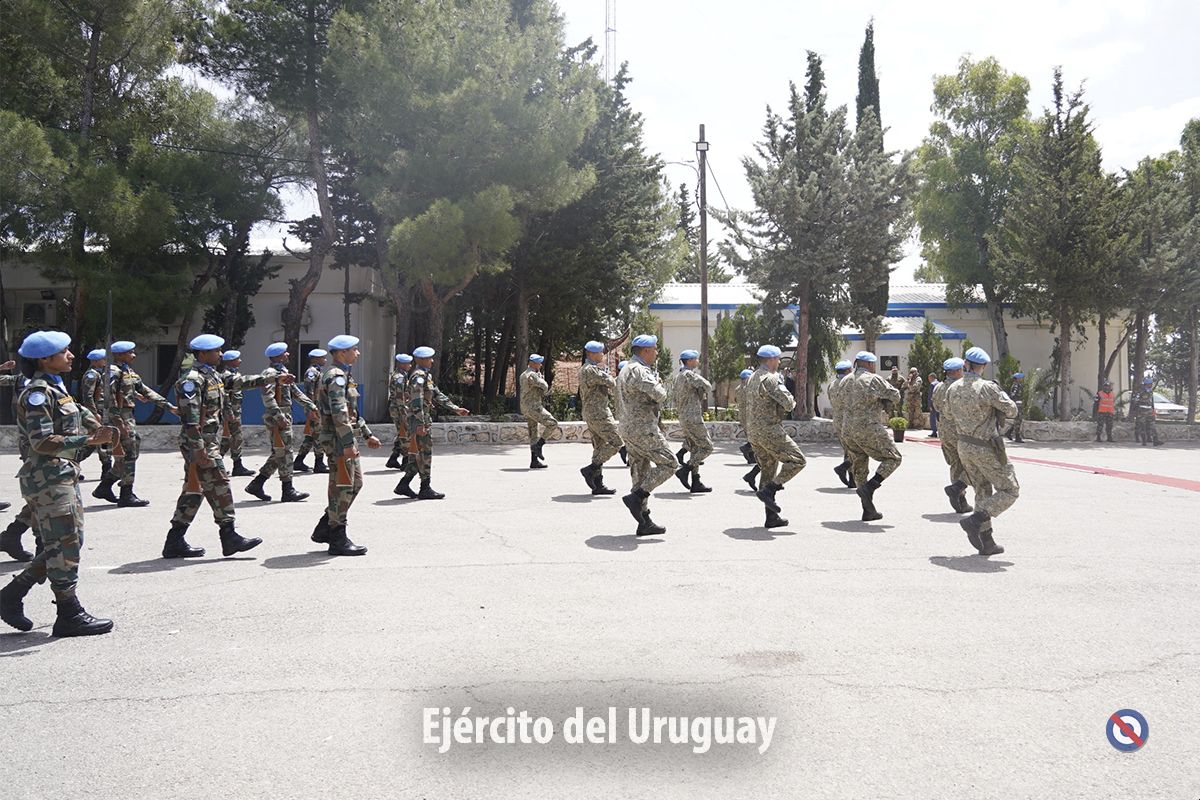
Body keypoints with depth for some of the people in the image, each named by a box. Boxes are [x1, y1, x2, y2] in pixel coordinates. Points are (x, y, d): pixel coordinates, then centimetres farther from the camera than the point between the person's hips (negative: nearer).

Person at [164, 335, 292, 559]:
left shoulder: (215, 375, 15)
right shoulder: (192, 380, -14)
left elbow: (240, 381, 23)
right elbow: (189, 417, -20)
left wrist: (274, 378, 21)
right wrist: (199, 448, -24)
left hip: (209, 442, 10)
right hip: (200, 443, -10)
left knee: (194, 490, 11)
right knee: (218, 486, -7)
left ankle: (175, 542, 15)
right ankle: (229, 537, -2)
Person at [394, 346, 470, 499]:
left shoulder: (426, 375, 19)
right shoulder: (418, 375, -13)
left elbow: (437, 395, 23)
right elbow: (417, 401, -21)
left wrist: (456, 409, 18)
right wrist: (420, 423, -25)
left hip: (424, 419, 10)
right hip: (418, 420, -10)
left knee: (420, 454, 13)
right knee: (425, 453, -5)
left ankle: (403, 485, 17)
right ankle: (425, 489, 1)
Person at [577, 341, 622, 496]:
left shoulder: (585, 369, 18)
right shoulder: (590, 369, -15)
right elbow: (612, 383, -17)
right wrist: (604, 371, 1)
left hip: (591, 413, 11)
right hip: (598, 413, -11)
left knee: (599, 446, 10)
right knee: (615, 442, -9)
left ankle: (598, 484, 10)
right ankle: (590, 469, -9)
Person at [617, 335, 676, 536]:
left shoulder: (625, 370, 19)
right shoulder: (638, 370, -15)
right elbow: (659, 395, -26)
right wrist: (660, 386, -2)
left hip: (628, 428, 10)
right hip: (643, 429, -10)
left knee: (641, 474, 10)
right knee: (668, 463, -4)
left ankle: (645, 523, 12)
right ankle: (636, 497, -9)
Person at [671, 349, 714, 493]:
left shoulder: (679, 376, 16)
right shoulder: (690, 375, -14)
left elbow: (674, 395, 21)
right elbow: (708, 388, -16)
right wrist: (699, 377, 0)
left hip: (684, 417, 10)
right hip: (693, 418, -10)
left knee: (696, 450, 11)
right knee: (707, 447, -4)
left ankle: (696, 483, 10)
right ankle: (684, 470, -9)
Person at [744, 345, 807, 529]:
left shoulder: (752, 378, 16)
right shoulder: (770, 379, -14)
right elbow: (788, 404, -17)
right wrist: (791, 399, 6)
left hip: (753, 430, 10)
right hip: (769, 430, -10)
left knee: (768, 470, 13)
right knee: (797, 460, -2)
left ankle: (772, 517, 14)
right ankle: (768, 491, -10)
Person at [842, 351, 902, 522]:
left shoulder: (850, 381, 17)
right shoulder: (872, 379, -7)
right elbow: (894, 395, -5)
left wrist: (880, 401, 16)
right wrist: (893, 402, 17)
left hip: (849, 429, 8)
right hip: (868, 427, -8)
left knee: (860, 468, 12)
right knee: (893, 458, 3)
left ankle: (868, 511, 15)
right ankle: (868, 488, -13)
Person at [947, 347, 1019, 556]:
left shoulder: (953, 389, 1)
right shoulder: (987, 388, -19)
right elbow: (1011, 411, -12)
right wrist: (1003, 396, 8)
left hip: (964, 446, 7)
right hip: (986, 449, -7)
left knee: (983, 492, 17)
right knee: (1009, 491, 5)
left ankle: (986, 543, 15)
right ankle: (974, 521, -11)